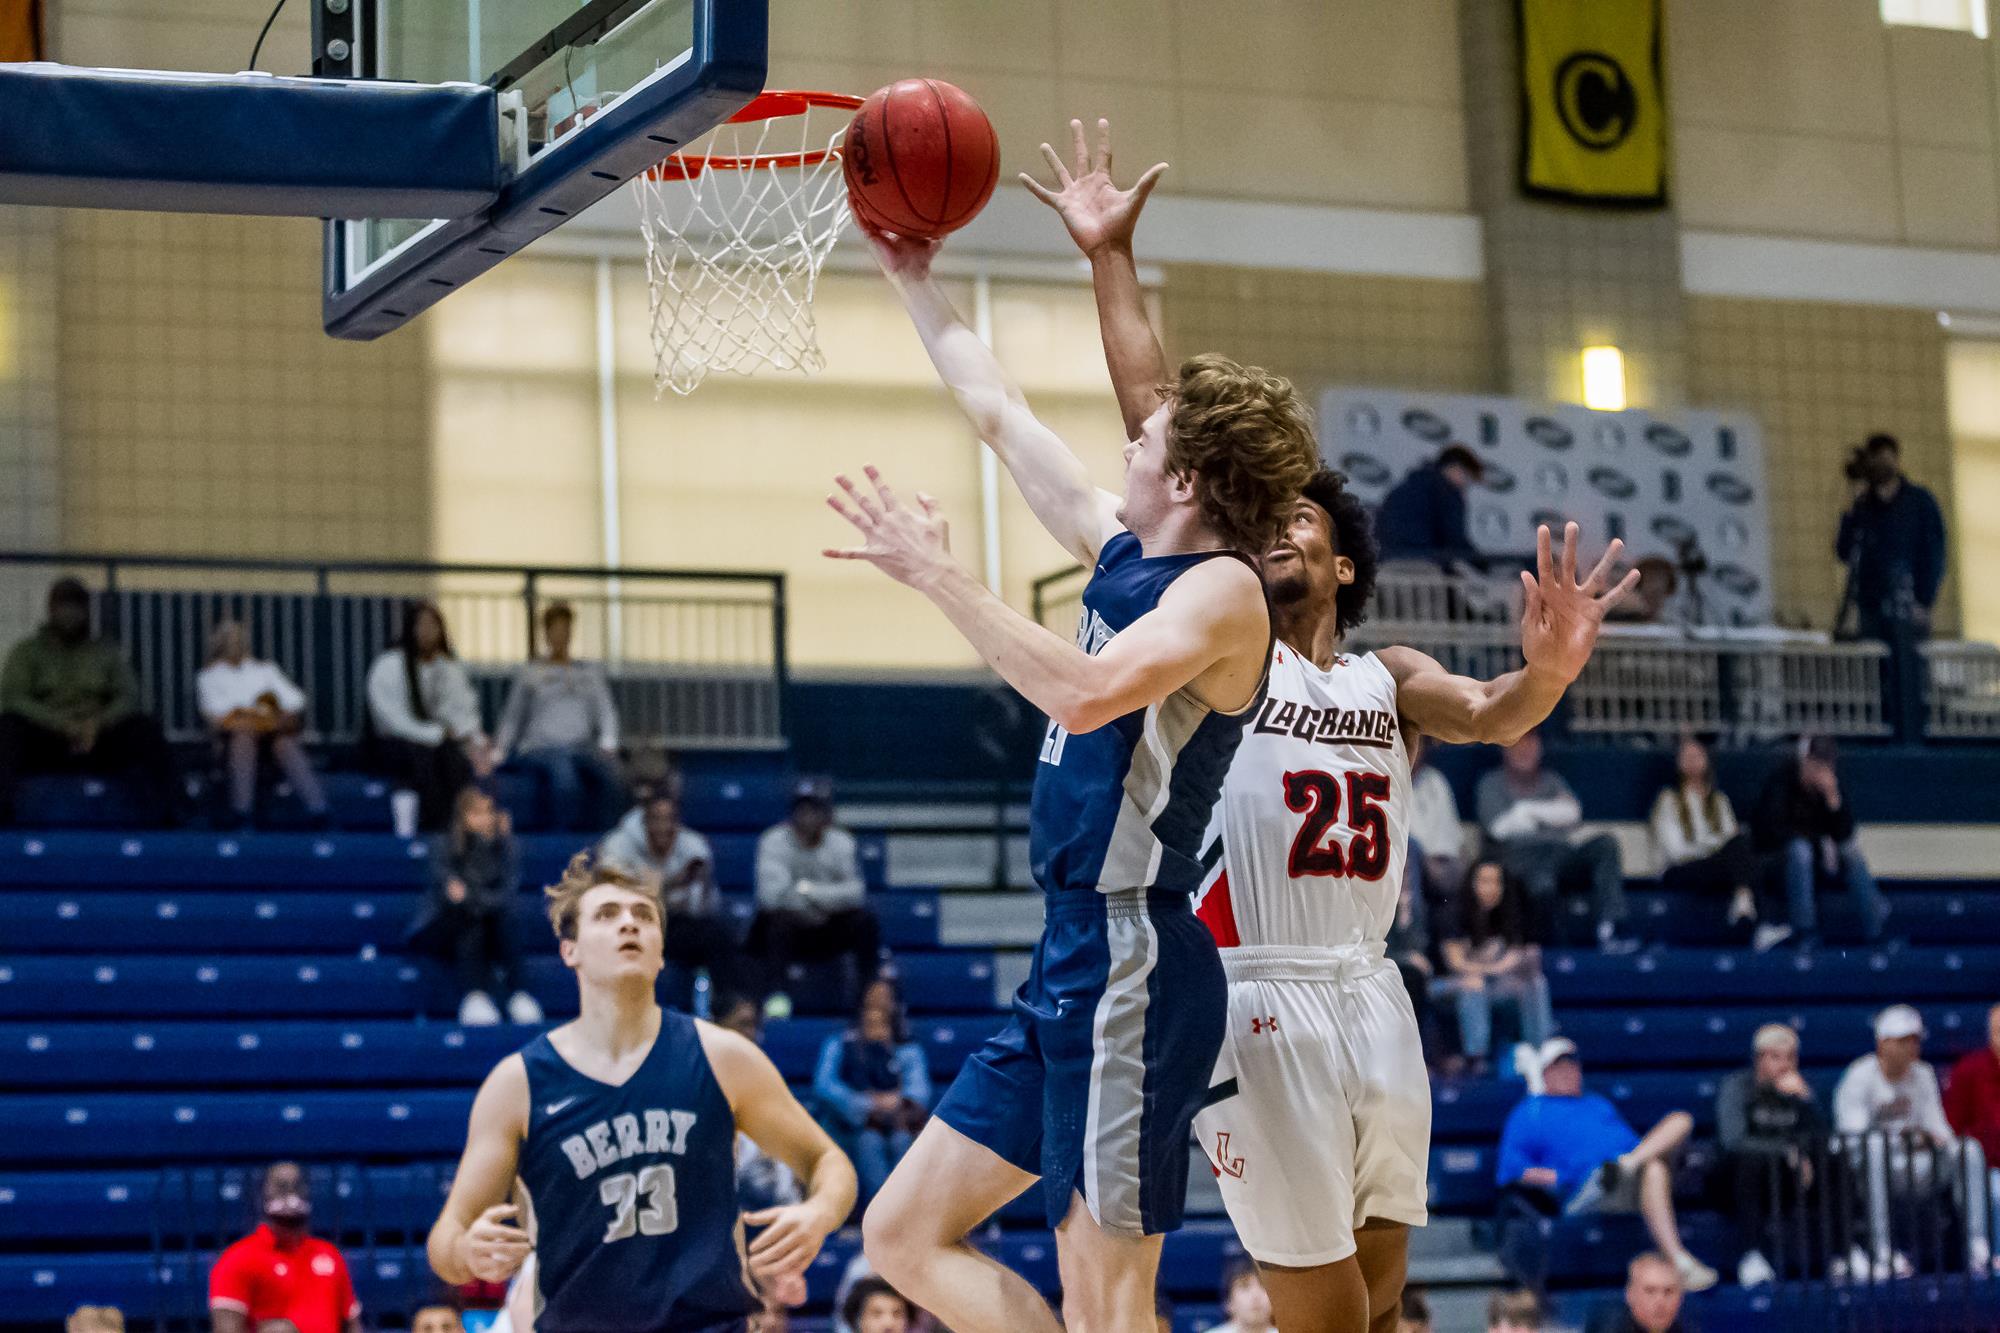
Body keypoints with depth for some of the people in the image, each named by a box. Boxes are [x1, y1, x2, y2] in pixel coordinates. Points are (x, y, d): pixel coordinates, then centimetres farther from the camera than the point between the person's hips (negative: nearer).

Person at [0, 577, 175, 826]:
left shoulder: (106, 651, 18)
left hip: (98, 739, 1)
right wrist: (61, 723, -20)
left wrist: (98, 723, -19)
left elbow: (128, 696, 3)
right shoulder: (28, 651, 12)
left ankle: (159, 812, -30)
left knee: (146, 728, -26)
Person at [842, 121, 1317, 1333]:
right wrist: (916, 282, 28)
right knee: (905, 1236, 11)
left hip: (1134, 970, -10)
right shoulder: (1127, 553, 13)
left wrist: (938, 572, -24)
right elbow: (1002, 414, 24)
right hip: (1073, 963, 10)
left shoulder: (1222, 589, -12)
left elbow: (1085, 692, -30)